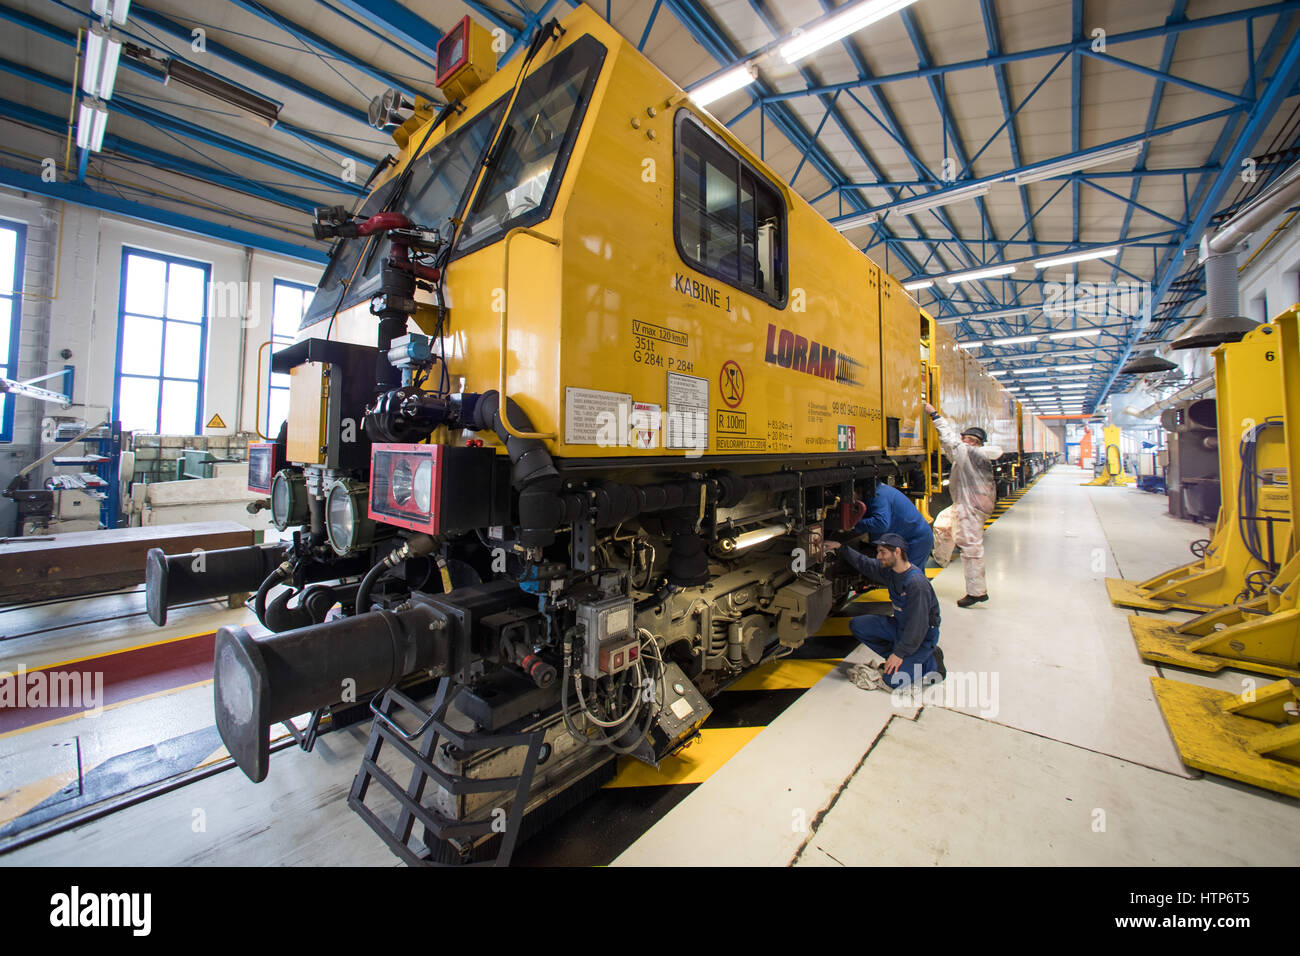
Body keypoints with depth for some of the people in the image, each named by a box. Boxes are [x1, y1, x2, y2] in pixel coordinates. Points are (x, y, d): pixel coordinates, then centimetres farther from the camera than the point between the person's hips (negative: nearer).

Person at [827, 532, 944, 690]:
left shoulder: (917, 583, -29)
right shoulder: (888, 569, -5)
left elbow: (918, 625, -27)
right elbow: (863, 563, 13)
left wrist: (900, 653, -23)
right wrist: (841, 549, 8)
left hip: (923, 635, -8)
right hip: (900, 626, 8)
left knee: (893, 680, -18)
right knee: (857, 625, -2)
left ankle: (932, 663, 5)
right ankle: (894, 659, 9)